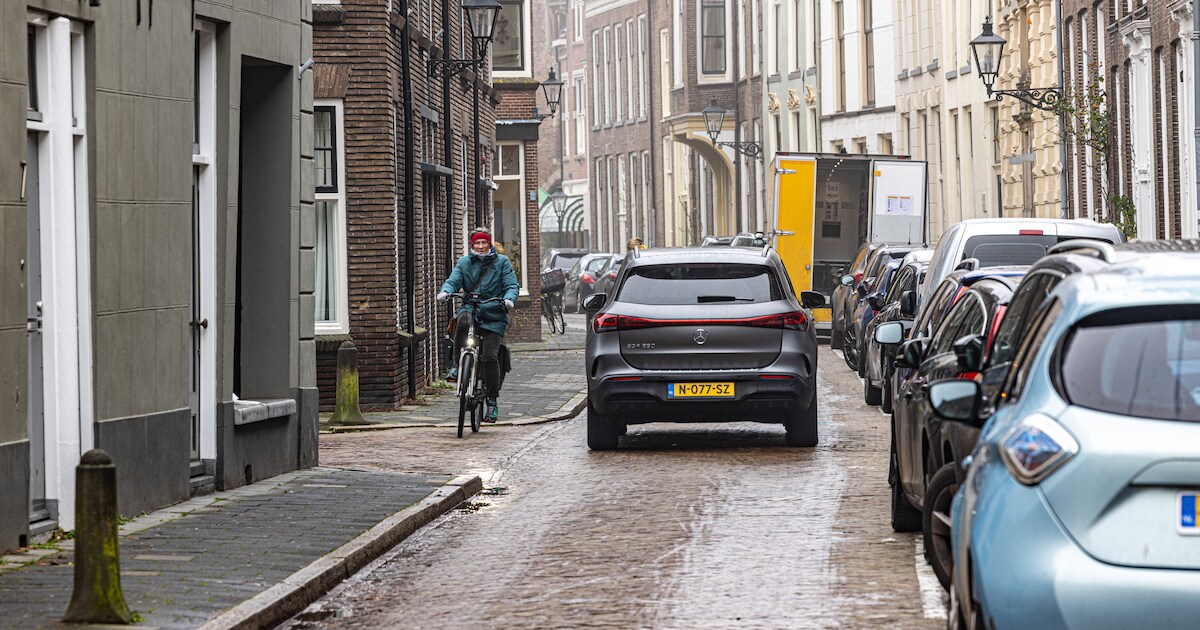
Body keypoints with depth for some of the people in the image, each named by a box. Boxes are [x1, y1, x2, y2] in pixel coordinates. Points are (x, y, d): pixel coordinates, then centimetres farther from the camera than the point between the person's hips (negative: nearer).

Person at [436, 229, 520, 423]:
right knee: (463, 318, -37)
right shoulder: (464, 262, 12)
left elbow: (511, 285, 2)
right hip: (471, 310, 1)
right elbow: (453, 280, 2)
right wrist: (445, 291, -22)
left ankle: (492, 401, 0)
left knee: (490, 357, -12)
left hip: (493, 316, -1)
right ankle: (457, 364, -22)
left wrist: (509, 299, -21)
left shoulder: (502, 262, 8)